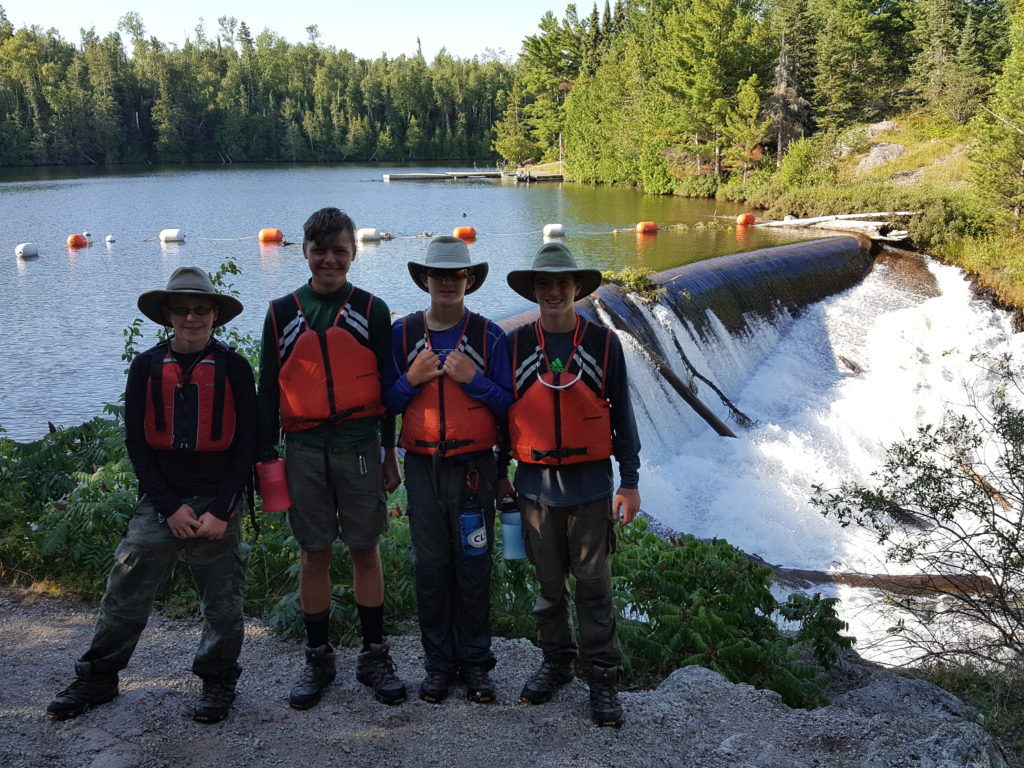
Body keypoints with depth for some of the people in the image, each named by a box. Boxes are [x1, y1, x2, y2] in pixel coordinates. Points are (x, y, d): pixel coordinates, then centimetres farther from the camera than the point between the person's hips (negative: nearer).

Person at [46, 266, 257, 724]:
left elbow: (246, 445, -2)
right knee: (124, 595, 5)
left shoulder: (234, 368, -2)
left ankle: (217, 683, 24)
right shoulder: (146, 368, 3)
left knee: (222, 602, 6)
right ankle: (97, 678, 23)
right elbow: (136, 443, 2)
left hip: (218, 504, -1)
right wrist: (169, 507, -6)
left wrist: (220, 510, -10)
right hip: (159, 503, 2)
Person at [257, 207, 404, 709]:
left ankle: (374, 654, 18)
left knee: (366, 551, 6)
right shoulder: (282, 313, 6)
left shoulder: (371, 311, 4)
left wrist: (390, 453, 4)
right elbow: (269, 389, 8)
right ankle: (318, 658, 20)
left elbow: (389, 386, 6)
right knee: (314, 554, 7)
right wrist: (264, 455, 4)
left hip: (359, 447, -1)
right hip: (303, 450, 1)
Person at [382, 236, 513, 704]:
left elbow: (509, 406, -1)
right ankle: (438, 663, 21)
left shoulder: (488, 337, 0)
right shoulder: (403, 334, 5)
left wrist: (473, 379, -15)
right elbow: (386, 403, 6)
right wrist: (412, 379, -11)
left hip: (473, 468, -1)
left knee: (474, 568, 4)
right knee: (430, 569, 7)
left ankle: (475, 663, 19)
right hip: (423, 468, 1)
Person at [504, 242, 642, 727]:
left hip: (589, 484, -1)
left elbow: (621, 416, 3)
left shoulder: (603, 344, 0)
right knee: (548, 583, 13)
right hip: (536, 483, 2)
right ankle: (556, 661, 30)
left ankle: (602, 678, 15)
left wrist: (630, 481, 0)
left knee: (593, 585, 3)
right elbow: (502, 412, 9)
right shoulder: (515, 345, 3)